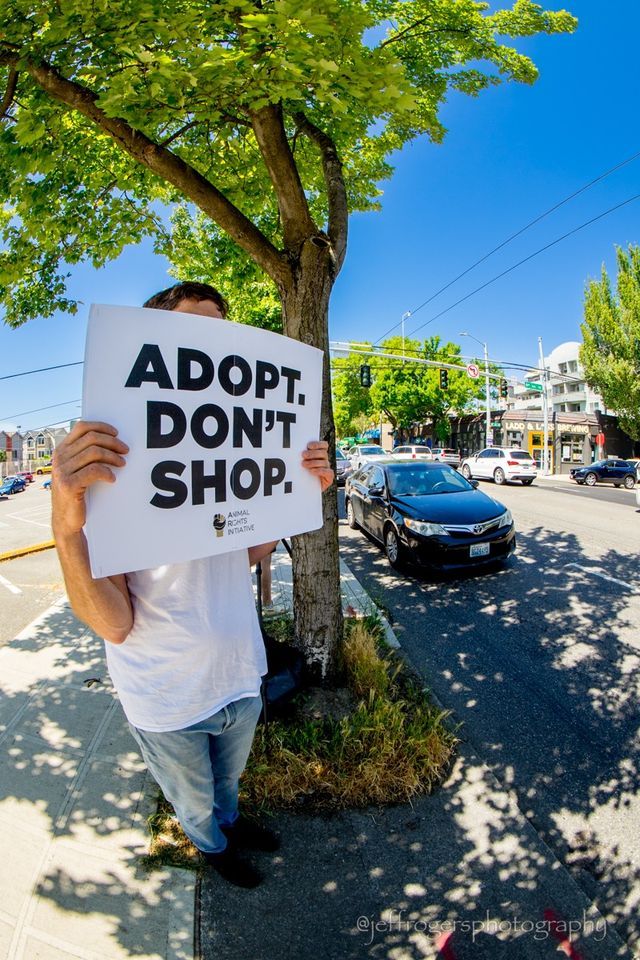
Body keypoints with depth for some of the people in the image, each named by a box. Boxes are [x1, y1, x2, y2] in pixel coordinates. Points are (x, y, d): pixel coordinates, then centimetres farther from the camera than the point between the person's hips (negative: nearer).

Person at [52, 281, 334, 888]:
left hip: (240, 677, 5)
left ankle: (230, 822, 66)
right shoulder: (106, 461, -24)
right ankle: (213, 845, 60)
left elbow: (251, 554, 2)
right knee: (195, 803, 28)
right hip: (168, 701, -4)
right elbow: (113, 624, -25)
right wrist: (67, 527, -42)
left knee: (228, 780, 34)